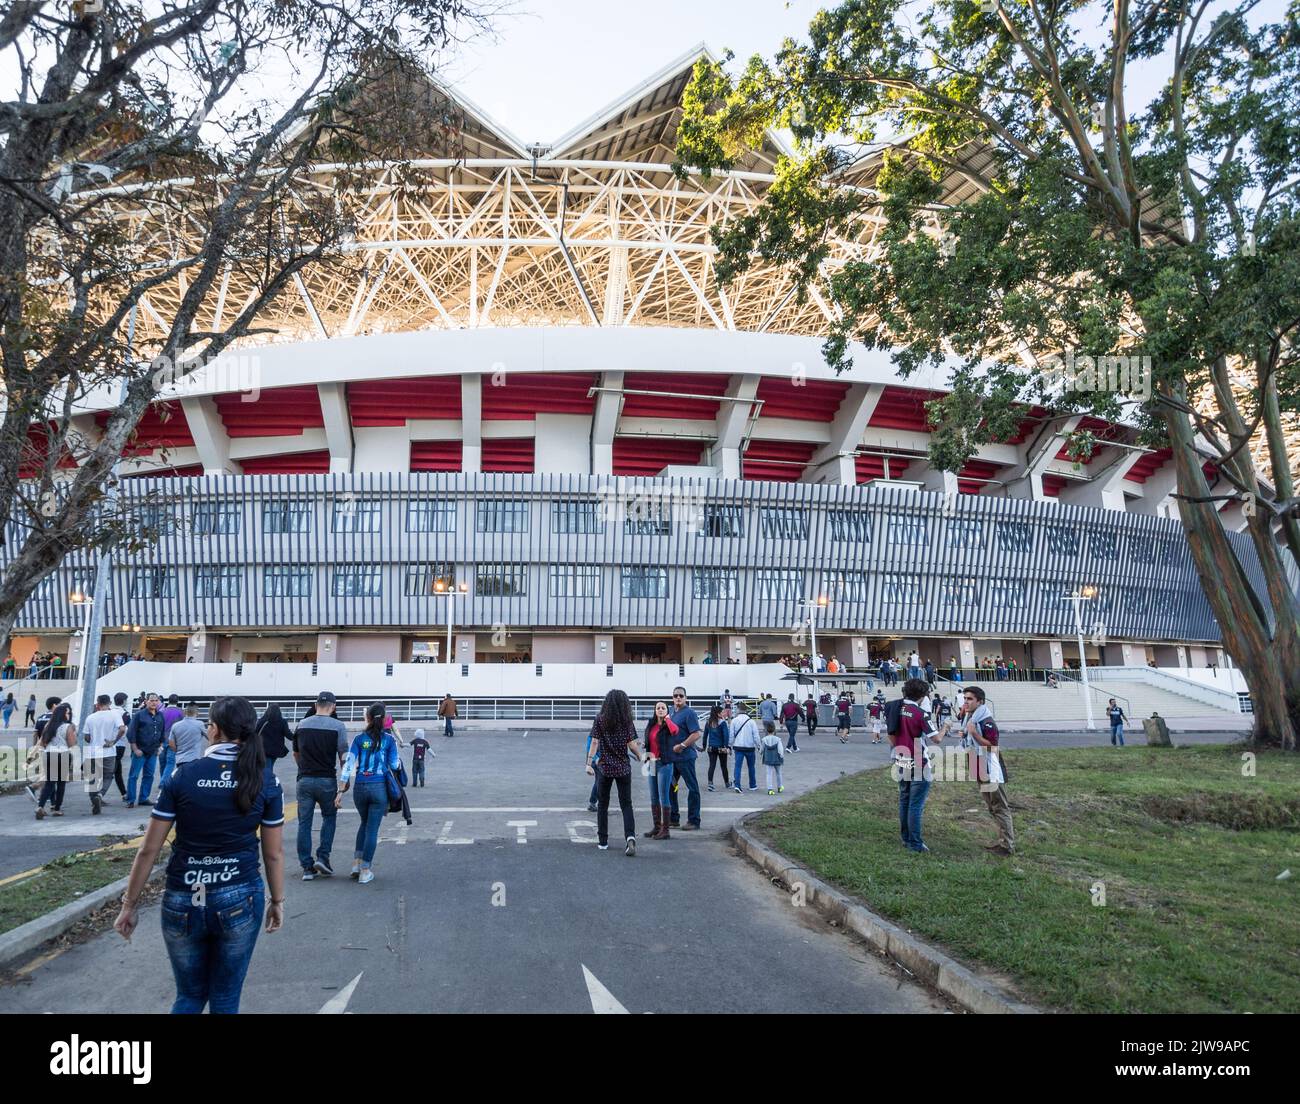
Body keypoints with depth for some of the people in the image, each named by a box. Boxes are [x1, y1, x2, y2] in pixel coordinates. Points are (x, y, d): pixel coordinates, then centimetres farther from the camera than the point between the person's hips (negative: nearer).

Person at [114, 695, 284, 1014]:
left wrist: (130, 904, 8)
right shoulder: (265, 779, -6)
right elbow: (274, 852, -1)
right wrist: (277, 901, 11)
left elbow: (149, 849, -4)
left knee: (190, 996, 21)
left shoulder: (182, 775, -7)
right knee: (225, 999, 16)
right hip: (239, 900, 0)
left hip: (182, 902, 1)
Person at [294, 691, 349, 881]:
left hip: (304, 780, 2)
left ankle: (307, 867, 9)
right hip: (327, 780, -2)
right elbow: (343, 757, -8)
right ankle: (323, 857, 6)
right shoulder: (338, 726, -6)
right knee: (329, 817, 17)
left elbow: (296, 754, 17)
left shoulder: (302, 724, 5)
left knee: (304, 822, 8)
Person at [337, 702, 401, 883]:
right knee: (372, 828, 6)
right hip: (379, 787, -2)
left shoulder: (359, 738, 1)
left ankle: (357, 863, 21)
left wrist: (342, 790, -1)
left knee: (364, 823, 25)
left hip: (360, 787, 2)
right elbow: (394, 766, -2)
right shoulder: (389, 739, -3)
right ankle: (365, 871, 9)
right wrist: (399, 763, 21)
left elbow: (348, 763, -3)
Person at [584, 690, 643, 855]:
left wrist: (589, 763, -6)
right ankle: (630, 837, -15)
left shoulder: (600, 720, -3)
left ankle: (602, 841, 18)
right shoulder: (627, 721, -3)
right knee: (626, 804, 5)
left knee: (602, 804, 13)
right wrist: (639, 756, 13)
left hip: (605, 767, 0)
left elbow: (594, 743, -8)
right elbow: (631, 744, -5)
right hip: (623, 768, 0)